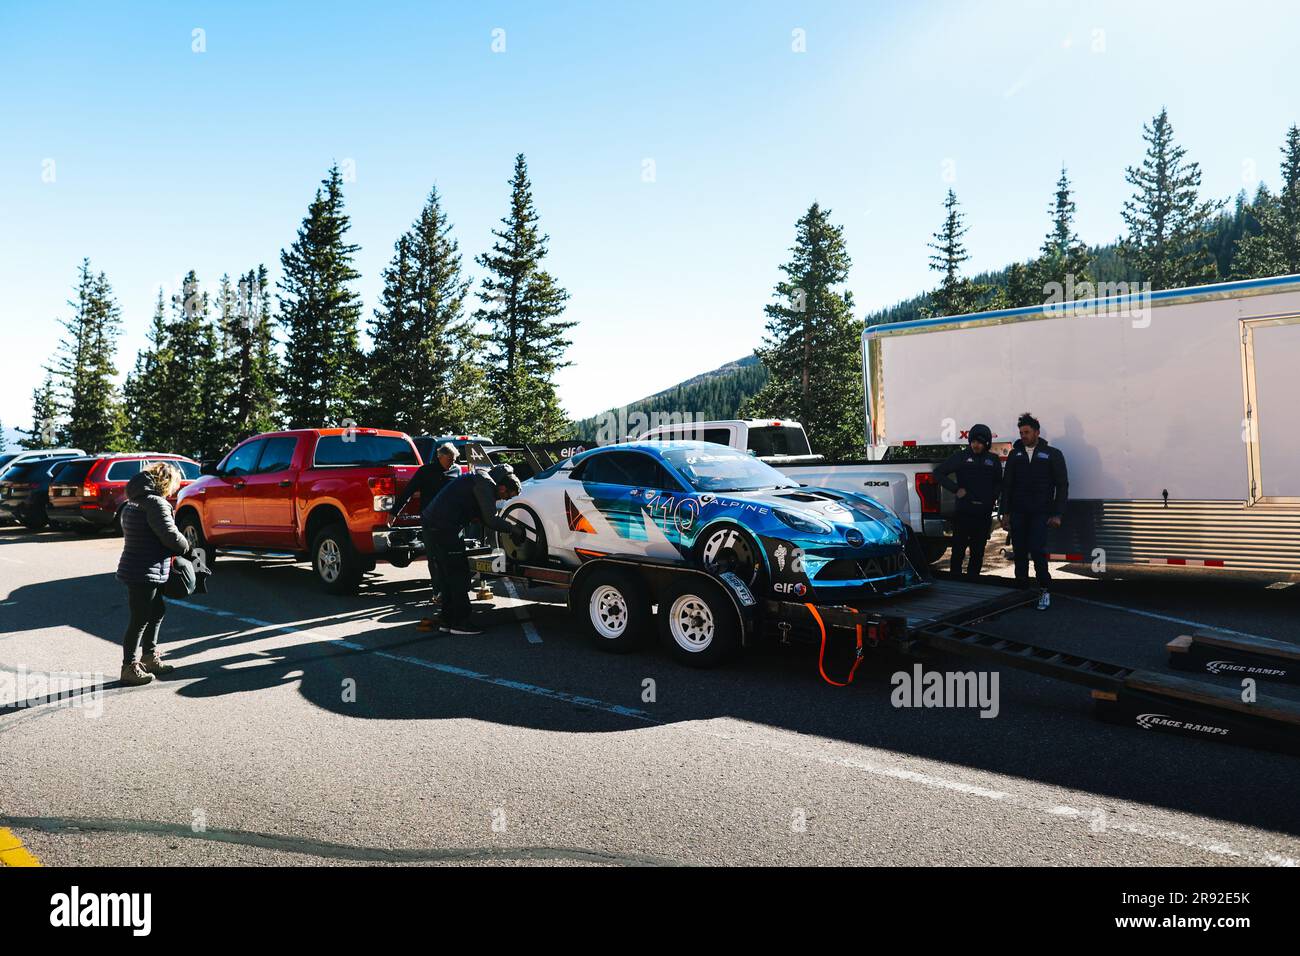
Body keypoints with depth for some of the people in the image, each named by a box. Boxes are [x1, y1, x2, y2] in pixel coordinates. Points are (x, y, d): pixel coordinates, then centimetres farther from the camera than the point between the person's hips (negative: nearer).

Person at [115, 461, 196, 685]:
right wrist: (187, 550, -1)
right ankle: (129, 668, 6)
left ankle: (149, 658, 31)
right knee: (140, 619, -2)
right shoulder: (156, 503, -17)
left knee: (156, 612, 20)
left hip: (134, 569, 10)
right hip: (144, 572, -10)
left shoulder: (134, 502, 15)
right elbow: (171, 535, -20)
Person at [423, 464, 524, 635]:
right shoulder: (485, 483, -13)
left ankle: (448, 620, 22)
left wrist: (509, 526, 14)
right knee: (459, 574, -4)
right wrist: (513, 528, -4)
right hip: (443, 529, -10)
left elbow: (484, 517, 23)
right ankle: (460, 622, 1)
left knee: (448, 575, 16)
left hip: (432, 526, 10)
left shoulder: (479, 479, 19)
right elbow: (491, 520, -18)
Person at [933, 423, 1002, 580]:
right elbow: (938, 472, 1)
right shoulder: (961, 457, 1)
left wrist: (994, 497, 4)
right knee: (958, 549, -2)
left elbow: (999, 483, 23)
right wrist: (956, 489, -7)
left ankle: (973, 581, 17)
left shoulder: (993, 460, 11)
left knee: (978, 552, 9)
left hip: (984, 514, 3)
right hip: (963, 512, -3)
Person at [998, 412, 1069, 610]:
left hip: (1040, 512, -3)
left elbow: (1062, 485, 2)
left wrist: (1057, 514, -6)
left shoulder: (1052, 454, 3)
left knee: (1037, 550, -13)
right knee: (1020, 551, 4)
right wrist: (1005, 512, 5)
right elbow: (1007, 484, 12)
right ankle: (1022, 590, 15)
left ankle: (1044, 590, 0)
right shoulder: (1015, 454, 12)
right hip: (1018, 512, 3)